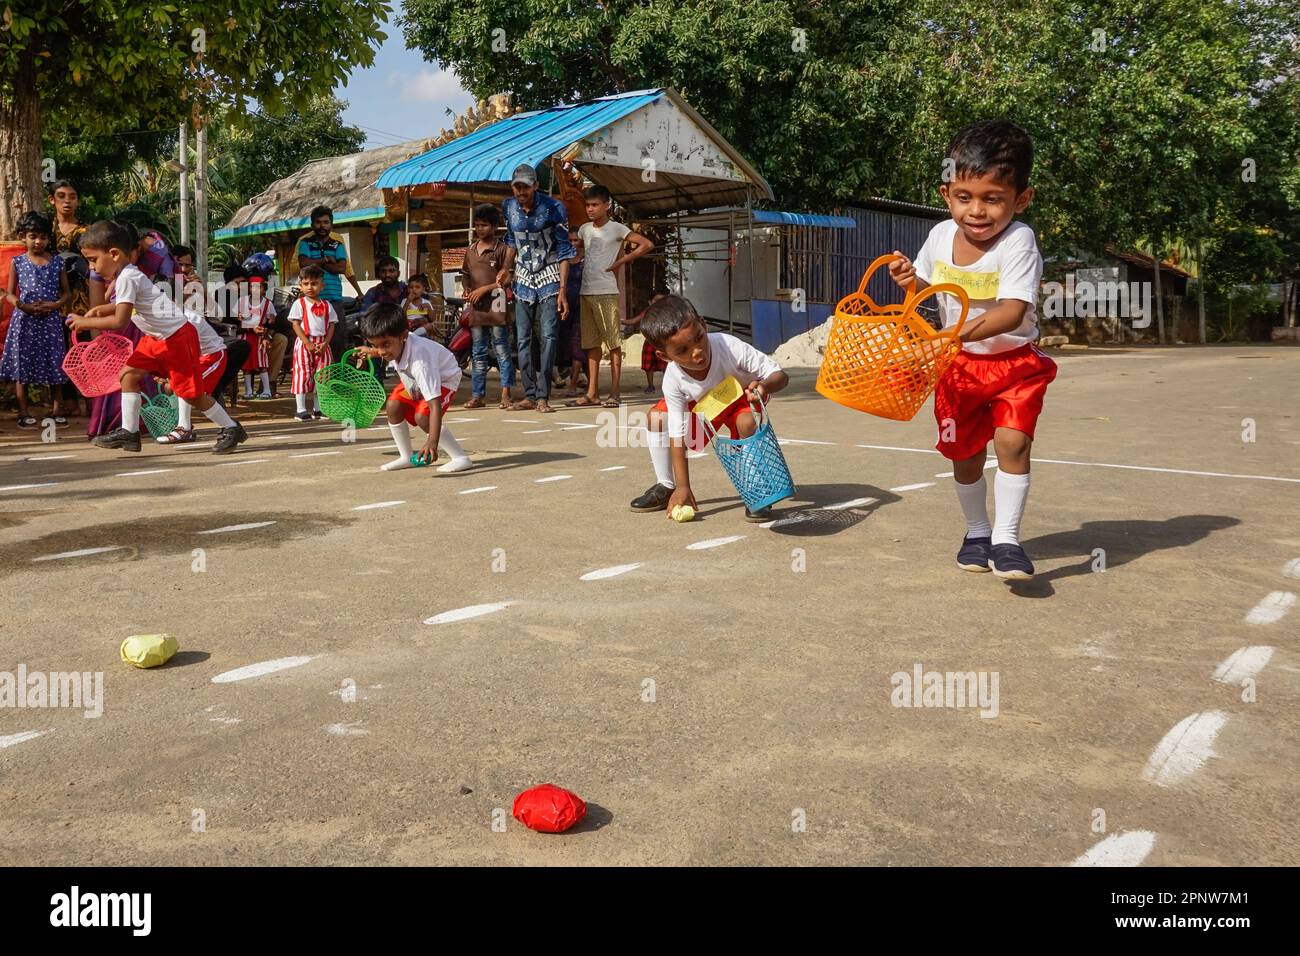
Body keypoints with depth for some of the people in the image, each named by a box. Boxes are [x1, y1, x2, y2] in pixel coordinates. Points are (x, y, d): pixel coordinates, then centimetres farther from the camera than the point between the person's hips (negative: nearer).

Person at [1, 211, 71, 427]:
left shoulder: (57, 262, 5)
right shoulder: (17, 262, 4)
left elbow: (67, 293, 7)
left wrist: (55, 305, -11)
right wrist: (23, 306, -14)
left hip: (51, 321, 0)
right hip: (24, 321, 0)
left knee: (54, 367, 4)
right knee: (22, 367, 1)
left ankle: (57, 411, 12)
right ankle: (24, 413, 7)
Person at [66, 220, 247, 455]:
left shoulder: (127, 278, -21)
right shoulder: (127, 275, 9)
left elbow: (120, 321, -26)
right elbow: (125, 305, 28)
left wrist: (85, 322, -14)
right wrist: (99, 310, 12)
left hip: (179, 335, -10)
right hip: (158, 337, 10)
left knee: (190, 392, -3)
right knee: (129, 373, 5)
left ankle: (231, 429, 11)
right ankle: (129, 431, 10)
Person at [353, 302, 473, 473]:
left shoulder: (419, 361, -44)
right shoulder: (395, 343, -24)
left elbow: (435, 405, -49)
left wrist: (432, 442, -57)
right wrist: (372, 352, 15)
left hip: (444, 378, -8)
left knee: (422, 416, -28)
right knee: (393, 406, -9)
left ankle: (461, 458, -17)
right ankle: (406, 457, 7)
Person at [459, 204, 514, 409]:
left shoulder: (502, 249, -4)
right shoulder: (471, 250, 15)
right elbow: (465, 274, 22)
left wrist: (485, 289, -12)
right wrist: (467, 290, 3)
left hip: (496, 306, -6)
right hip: (476, 308, 6)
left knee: (502, 352, -2)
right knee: (478, 353, 9)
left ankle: (505, 394, 0)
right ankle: (478, 395, 14)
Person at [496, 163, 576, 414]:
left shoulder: (553, 208, -12)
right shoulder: (509, 207, 3)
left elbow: (564, 251, -10)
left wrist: (562, 292, -15)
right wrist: (507, 268, 5)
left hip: (549, 277, -5)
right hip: (523, 278, 5)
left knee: (548, 335, -12)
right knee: (523, 338, 3)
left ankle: (543, 395, -9)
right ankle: (530, 395, 9)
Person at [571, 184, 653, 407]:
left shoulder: (616, 229, -5)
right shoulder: (584, 229, 13)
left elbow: (647, 244, -11)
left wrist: (621, 262, -9)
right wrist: (579, 256, 12)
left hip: (607, 292, -6)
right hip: (586, 292, 6)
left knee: (613, 342, -4)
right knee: (592, 343, 8)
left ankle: (614, 393, -2)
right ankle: (592, 392, 11)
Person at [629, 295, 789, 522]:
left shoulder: (730, 347, -40)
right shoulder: (673, 380, -32)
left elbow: (780, 375, -33)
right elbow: (677, 433, -26)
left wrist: (764, 386, -58)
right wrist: (682, 487, -28)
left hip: (743, 396, -3)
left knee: (748, 422, -36)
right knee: (658, 417, -17)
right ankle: (665, 487, 4)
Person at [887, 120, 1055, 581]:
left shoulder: (1018, 241, -24)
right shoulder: (940, 236, -7)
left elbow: (1011, 313, -36)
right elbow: (927, 287, 14)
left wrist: (957, 332, -49)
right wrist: (909, 280, -9)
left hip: (1015, 361, -5)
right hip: (960, 365, 5)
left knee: (1012, 440, -22)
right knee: (965, 454, 12)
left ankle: (1006, 538, -10)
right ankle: (977, 531, 33)